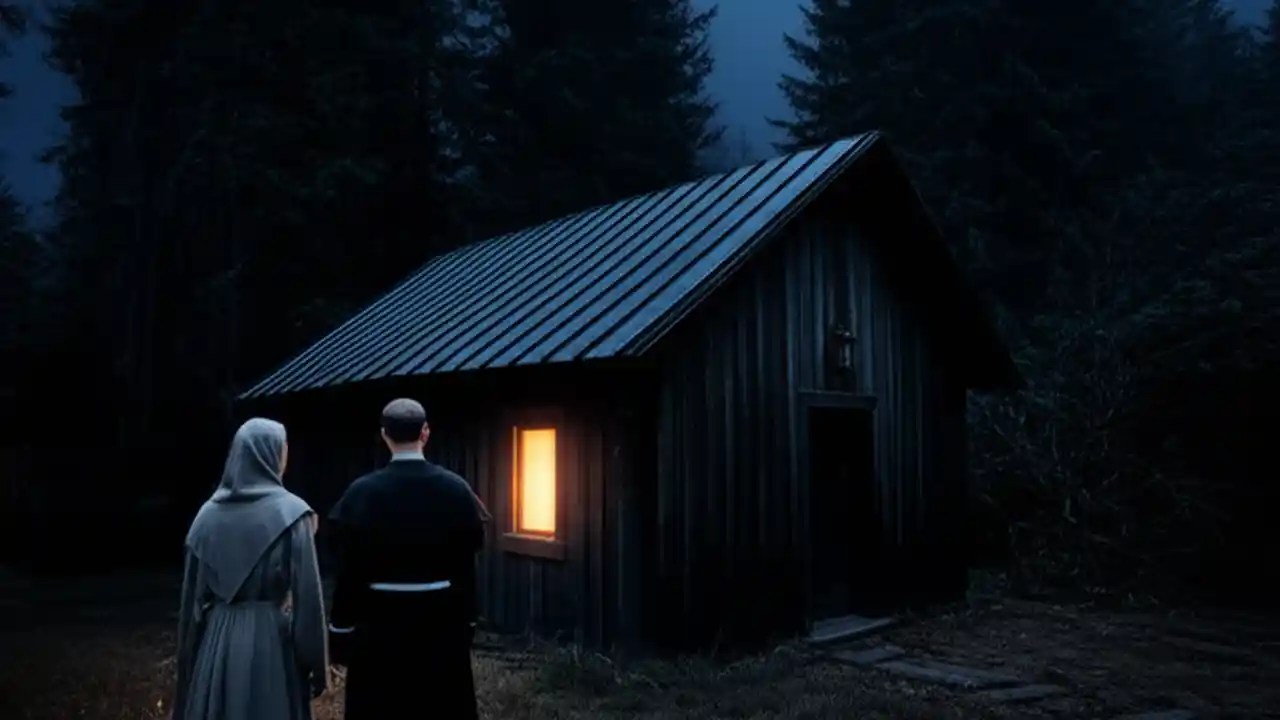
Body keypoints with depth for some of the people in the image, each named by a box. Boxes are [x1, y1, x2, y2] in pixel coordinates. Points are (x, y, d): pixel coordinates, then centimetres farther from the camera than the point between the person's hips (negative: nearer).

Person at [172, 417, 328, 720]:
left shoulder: (209, 513, 3)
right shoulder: (290, 514, -10)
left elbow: (193, 593, 7)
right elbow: (307, 593, -12)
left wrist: (190, 658, 16)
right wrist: (317, 664, -5)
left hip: (217, 641, 5)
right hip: (271, 642, -5)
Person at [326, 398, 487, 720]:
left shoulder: (361, 492, -10)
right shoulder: (456, 489, -6)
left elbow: (349, 569, -8)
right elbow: (467, 565, -3)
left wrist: (341, 630, 1)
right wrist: (468, 622, 7)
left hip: (381, 623, -1)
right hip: (443, 622, 1)